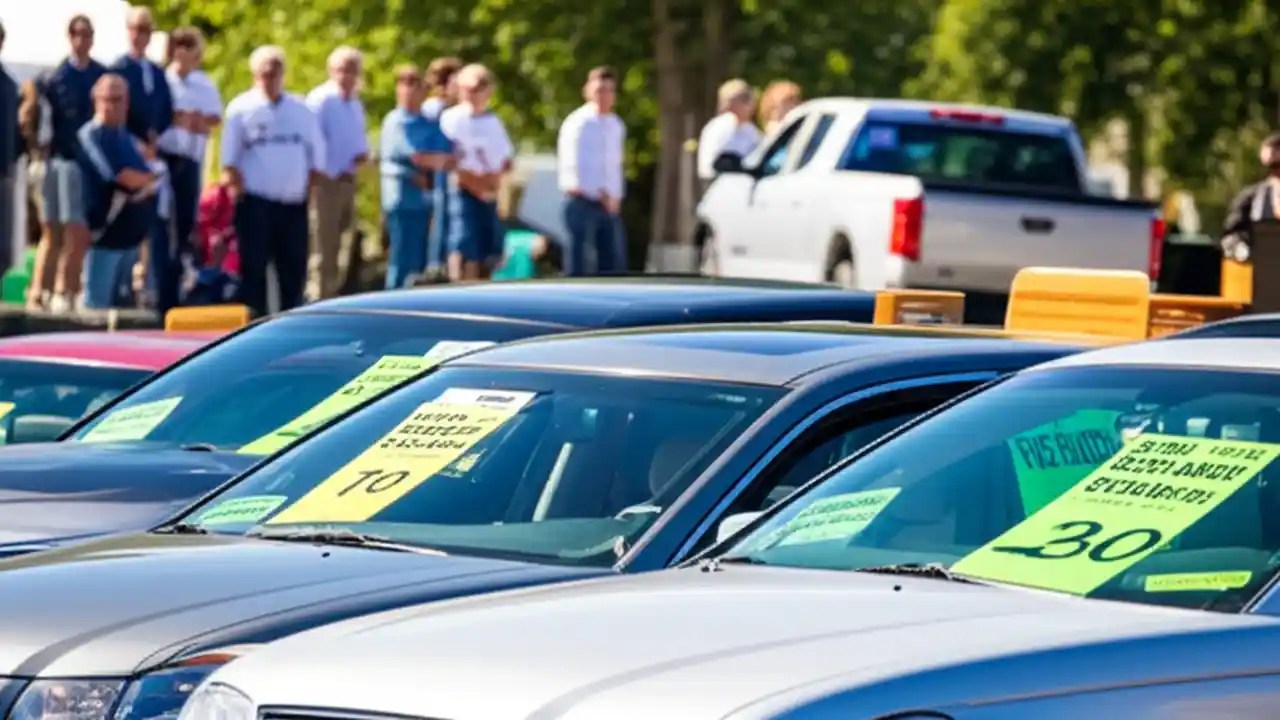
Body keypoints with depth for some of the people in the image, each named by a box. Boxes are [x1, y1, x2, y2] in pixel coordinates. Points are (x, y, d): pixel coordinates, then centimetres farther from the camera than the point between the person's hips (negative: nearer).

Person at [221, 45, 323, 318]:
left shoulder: (301, 110, 12)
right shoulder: (241, 109, 1)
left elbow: (316, 154, 16)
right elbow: (229, 161, -3)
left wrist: (309, 187, 6)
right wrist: (240, 191, -10)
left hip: (294, 203, 4)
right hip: (256, 203, -4)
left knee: (294, 269, 5)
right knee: (254, 268, -4)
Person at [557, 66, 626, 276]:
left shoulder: (616, 126, 13)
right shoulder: (577, 123, -8)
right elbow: (572, 166, -12)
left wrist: (614, 198, 1)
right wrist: (601, 194, -10)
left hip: (609, 206, 7)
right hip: (583, 202, -7)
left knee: (615, 263, 5)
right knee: (577, 264, -6)